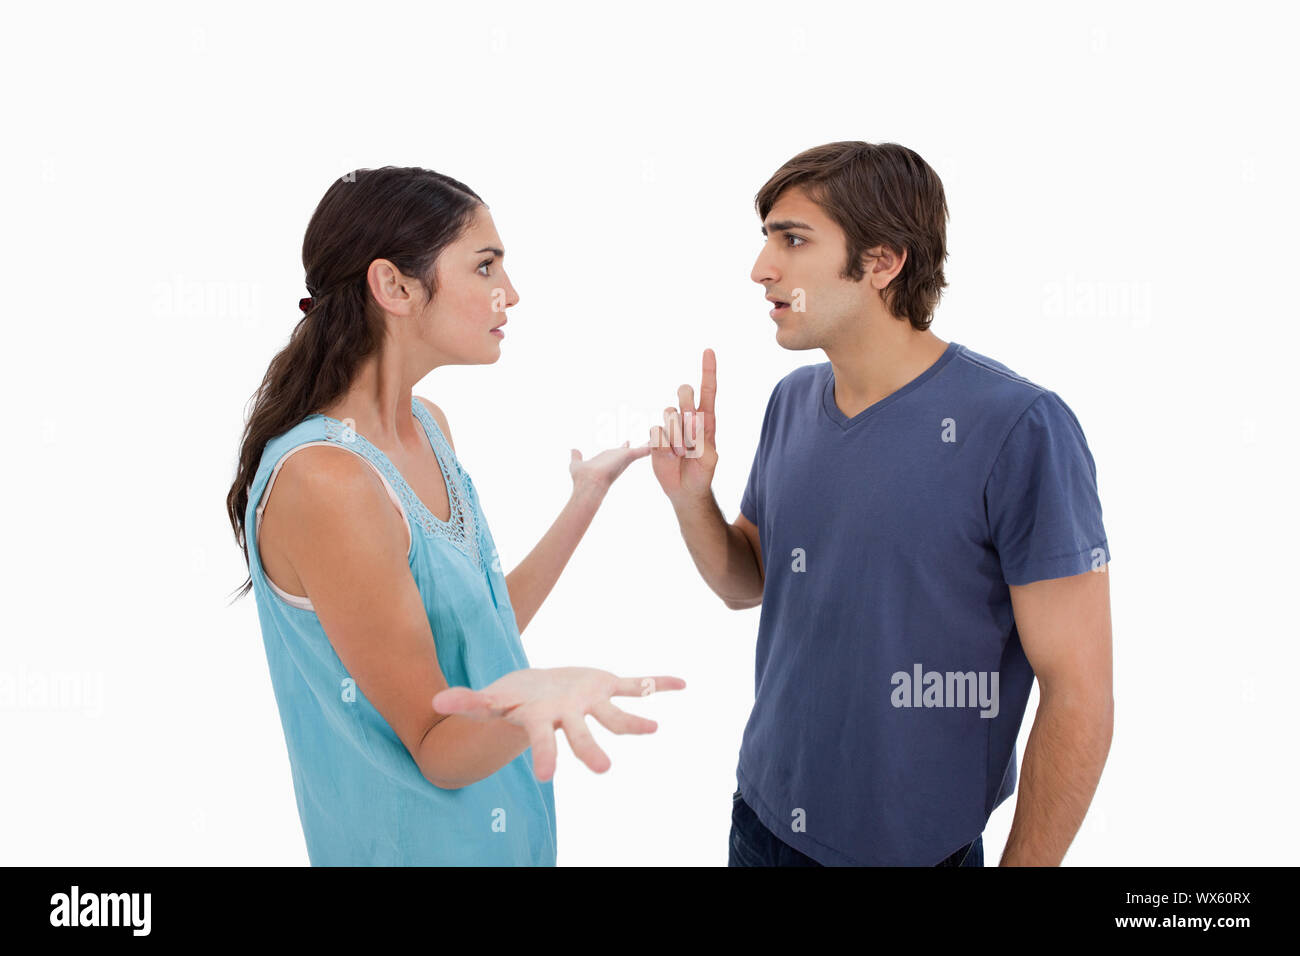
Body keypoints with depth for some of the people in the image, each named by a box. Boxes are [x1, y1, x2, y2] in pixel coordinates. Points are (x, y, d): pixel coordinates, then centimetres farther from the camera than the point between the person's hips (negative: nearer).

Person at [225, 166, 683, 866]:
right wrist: (525, 703, -43)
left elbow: (489, 621, 4)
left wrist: (589, 495, 9)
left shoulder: (426, 426, -1)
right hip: (416, 840, -8)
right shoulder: (321, 479, -28)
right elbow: (438, 751, -23)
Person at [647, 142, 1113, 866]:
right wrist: (692, 499, -8)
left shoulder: (1019, 430, -21)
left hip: (917, 844, -5)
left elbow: (1080, 696, -18)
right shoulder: (792, 401, 0)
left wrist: (1025, 863, -12)